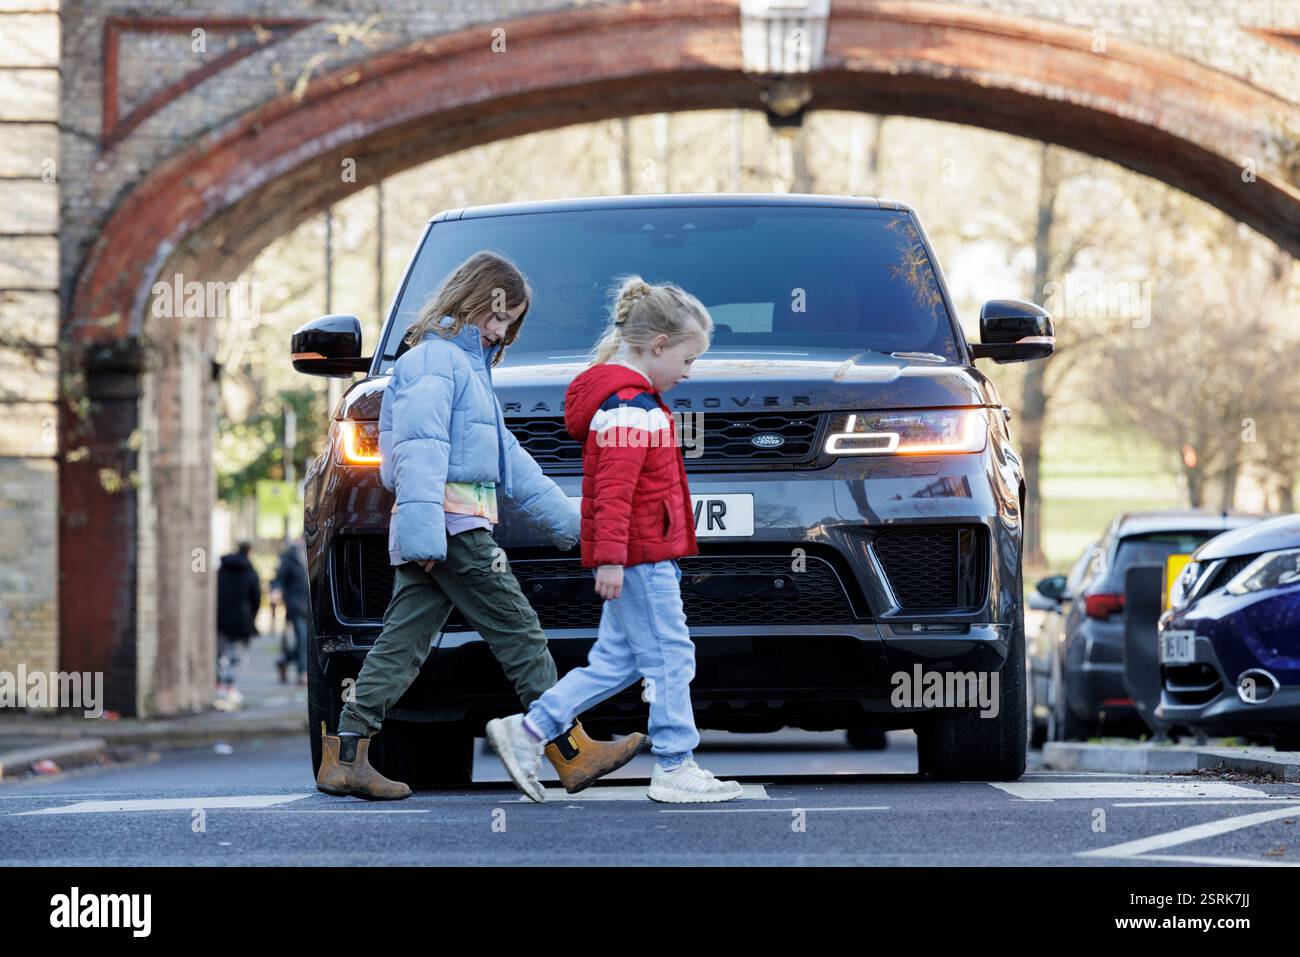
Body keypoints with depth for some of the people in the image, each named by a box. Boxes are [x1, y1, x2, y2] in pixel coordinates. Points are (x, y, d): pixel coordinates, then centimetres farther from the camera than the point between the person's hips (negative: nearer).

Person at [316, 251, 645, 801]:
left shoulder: (470, 365, 26)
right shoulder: (435, 358, -7)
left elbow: (509, 458, 29)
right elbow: (421, 448, -18)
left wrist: (565, 518, 28)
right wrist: (423, 532, -27)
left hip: (442, 532, 10)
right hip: (452, 525, -10)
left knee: (402, 642, 5)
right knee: (520, 635, -5)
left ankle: (344, 758, 1)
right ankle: (573, 755, -2)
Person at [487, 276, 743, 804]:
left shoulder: (630, 398, 18)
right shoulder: (630, 404, -15)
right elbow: (615, 487, -23)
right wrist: (610, 557, -27)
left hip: (640, 556, 10)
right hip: (640, 557, -10)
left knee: (616, 660, 11)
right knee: (669, 659, -5)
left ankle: (527, 731, 10)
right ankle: (675, 769, -1)